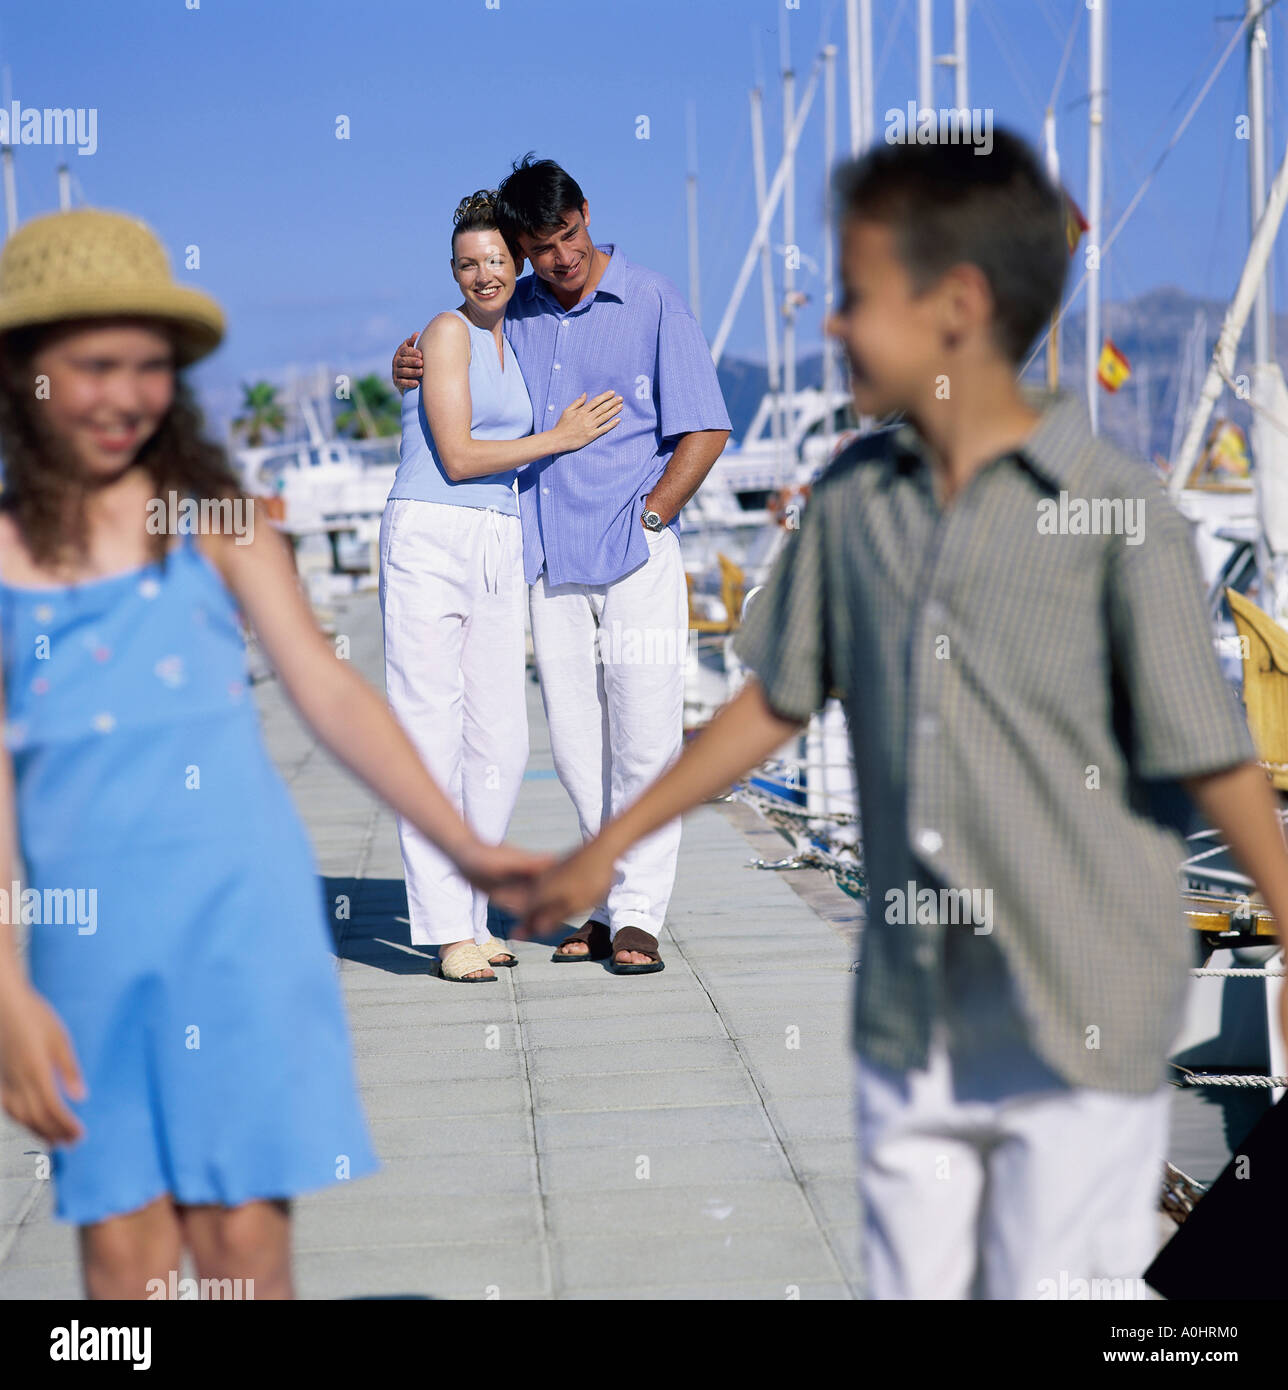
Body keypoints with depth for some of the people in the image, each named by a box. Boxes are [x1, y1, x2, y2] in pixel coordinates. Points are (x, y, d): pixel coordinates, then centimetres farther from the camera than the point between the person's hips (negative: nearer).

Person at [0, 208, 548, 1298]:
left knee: (242, 1233, -2)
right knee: (124, 1249, 2)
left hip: (237, 900, 0)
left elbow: (329, 690, 2)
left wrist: (465, 847, -6)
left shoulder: (211, 517, 4)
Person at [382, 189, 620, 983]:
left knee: (502, 745, 4)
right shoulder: (447, 331, -4)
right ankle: (449, 933, -6)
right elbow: (456, 457, -10)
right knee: (432, 738, -7)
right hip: (429, 540, -7)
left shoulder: (512, 344, 18)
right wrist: (562, 438, -4)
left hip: (498, 554, 7)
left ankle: (469, 917, 14)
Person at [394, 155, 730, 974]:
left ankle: (638, 915, 0)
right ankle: (611, 904, 16)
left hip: (637, 557, -4)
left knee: (644, 738, -6)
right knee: (576, 746, 6)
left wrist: (647, 516, -8)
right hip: (550, 560, 4)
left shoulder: (652, 301, -1)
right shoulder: (515, 313, 10)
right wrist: (411, 373, 0)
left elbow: (706, 429, -2)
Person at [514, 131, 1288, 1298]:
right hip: (909, 1028, 5)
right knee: (911, 1282, 13)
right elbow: (776, 700, 14)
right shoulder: (854, 500, 4)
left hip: (1079, 1034, -5)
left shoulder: (1116, 513, -12)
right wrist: (610, 848, 19)